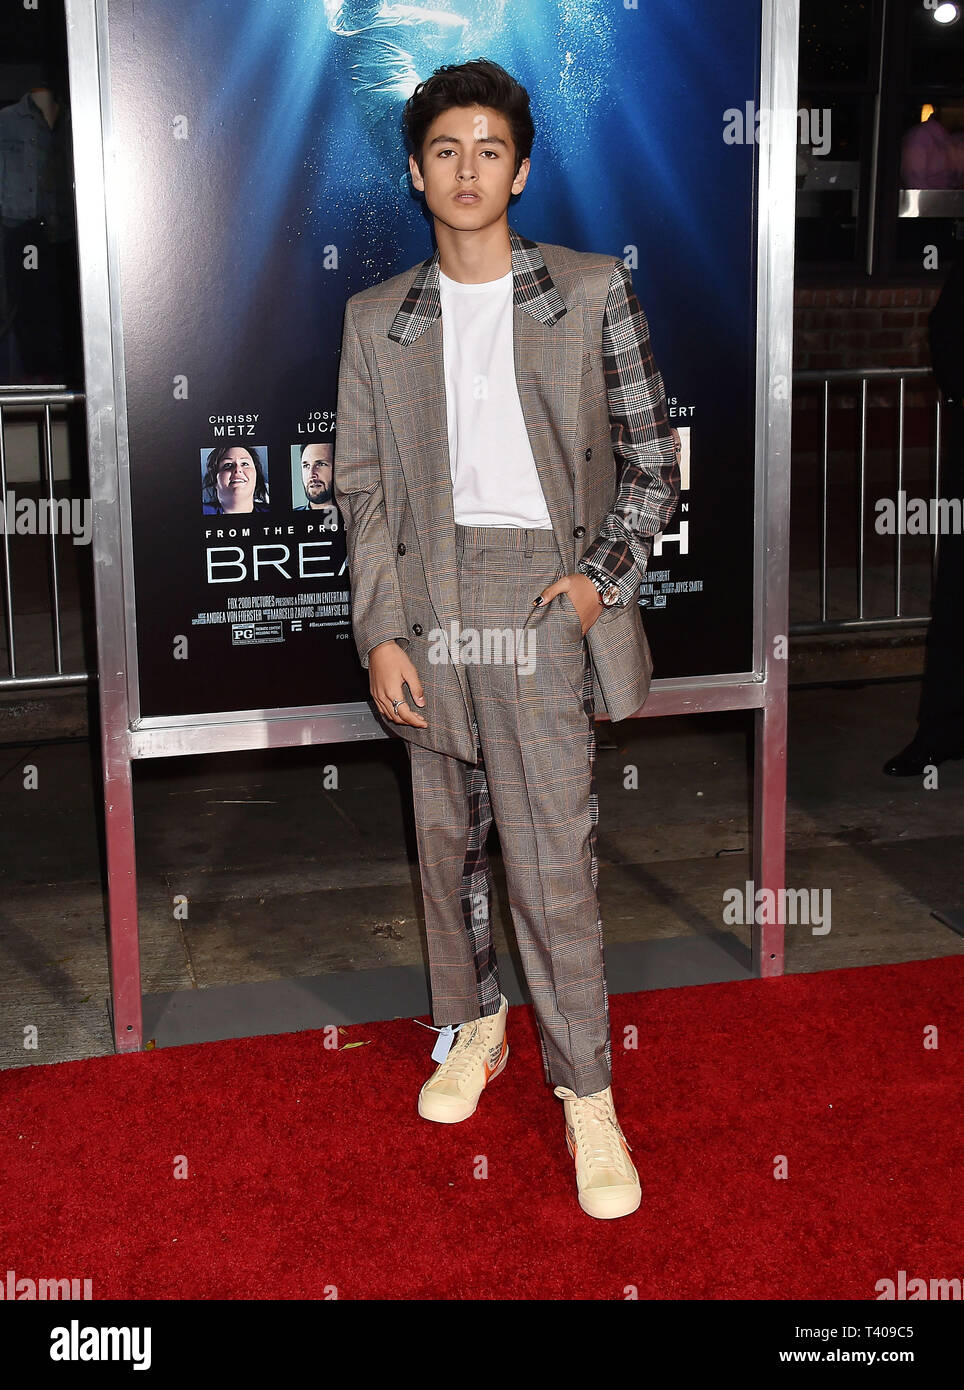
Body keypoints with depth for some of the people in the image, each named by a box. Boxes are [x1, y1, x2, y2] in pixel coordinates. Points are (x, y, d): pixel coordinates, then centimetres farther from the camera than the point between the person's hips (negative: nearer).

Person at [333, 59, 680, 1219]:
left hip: (542, 597, -3)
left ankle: (587, 1094, 5)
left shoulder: (592, 294, 2)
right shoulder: (378, 318, 8)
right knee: (447, 835, 12)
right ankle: (471, 1027, 32)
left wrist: (600, 578, -8)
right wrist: (381, 634, -3)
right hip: (425, 602, 3)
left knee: (552, 853, -6)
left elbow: (650, 459, 4)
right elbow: (362, 485, 6)